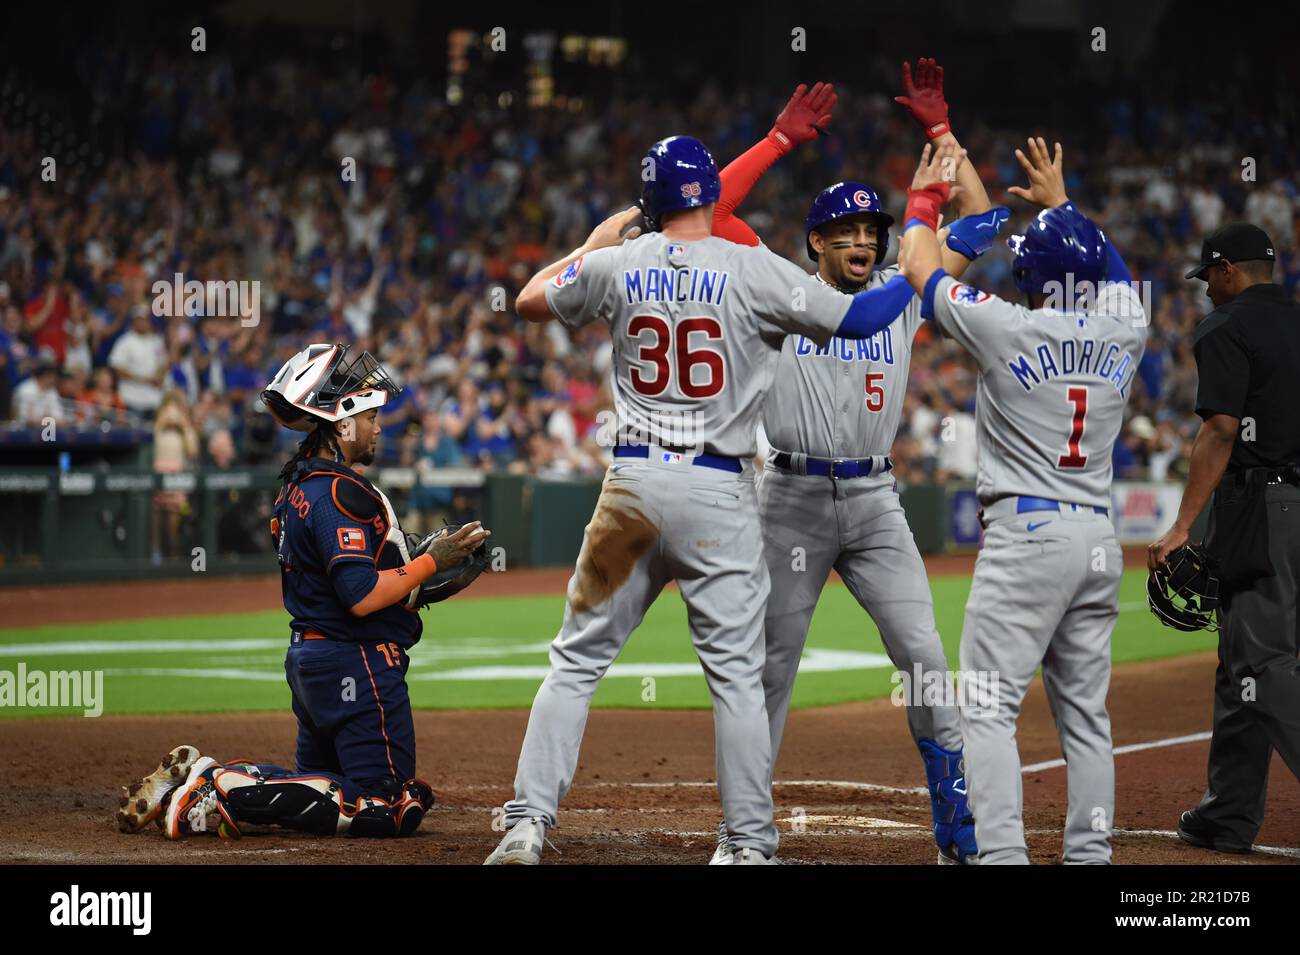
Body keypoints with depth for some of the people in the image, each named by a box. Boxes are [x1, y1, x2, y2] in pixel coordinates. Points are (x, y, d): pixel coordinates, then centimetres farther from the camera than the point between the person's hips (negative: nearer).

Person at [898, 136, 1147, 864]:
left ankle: (1003, 852, -19)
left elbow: (920, 266, 6)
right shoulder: (1126, 336, 4)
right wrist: (1060, 203, 41)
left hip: (1025, 533, -6)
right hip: (1101, 539, 6)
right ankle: (1091, 854, 10)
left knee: (988, 707, -7)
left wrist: (924, 197, 25)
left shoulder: (1007, 329, -9)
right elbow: (1108, 271, 29)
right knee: (1085, 712, 11)